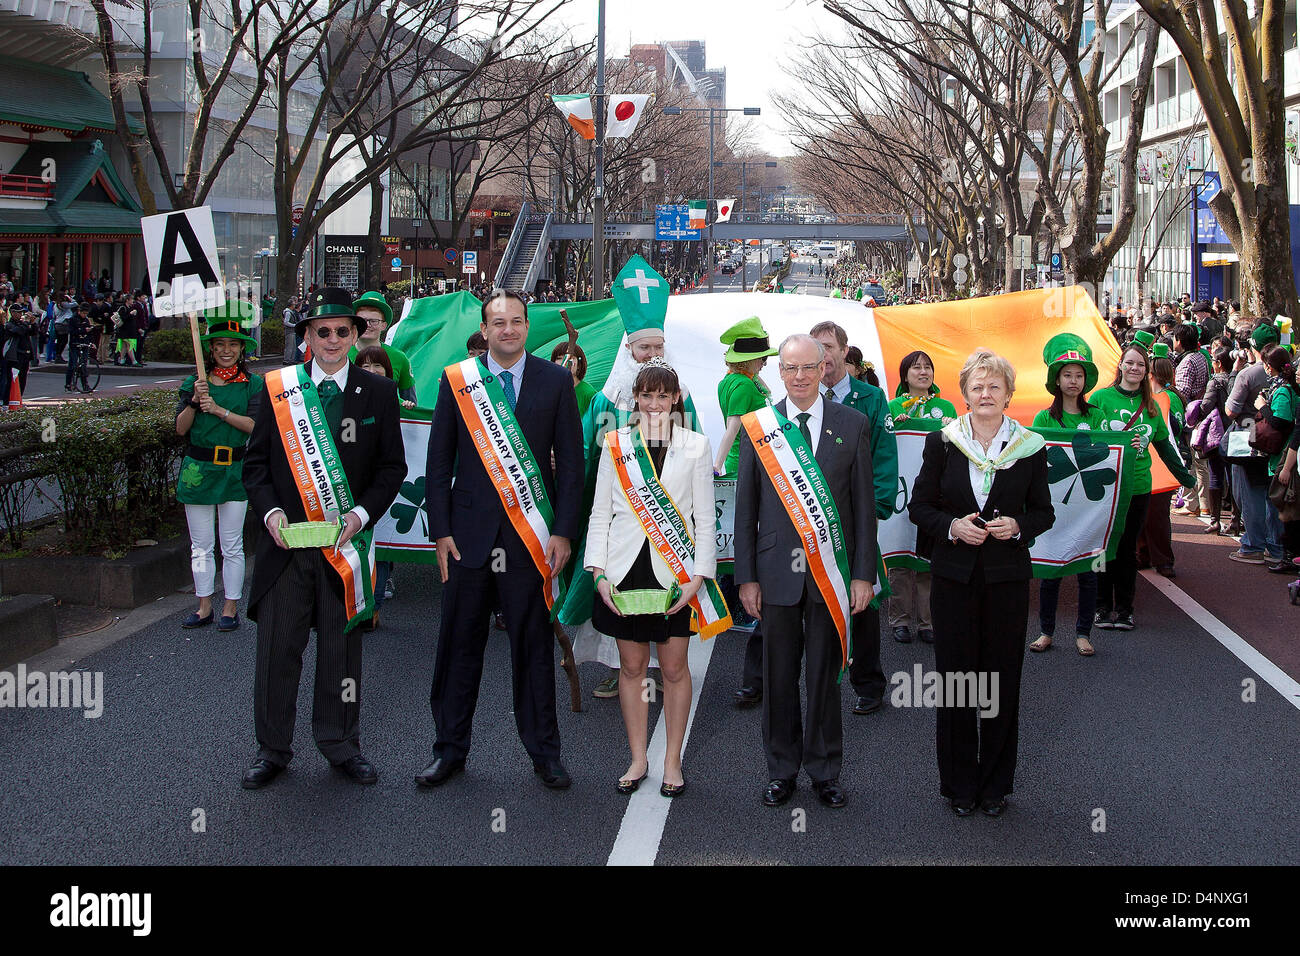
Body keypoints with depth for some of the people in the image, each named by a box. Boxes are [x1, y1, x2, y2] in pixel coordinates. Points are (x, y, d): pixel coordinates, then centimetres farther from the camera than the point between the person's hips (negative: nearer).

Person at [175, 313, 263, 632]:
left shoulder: (253, 384, 1)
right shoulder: (196, 383, 5)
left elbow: (254, 425, -11)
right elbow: (180, 428, 1)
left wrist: (219, 410, -19)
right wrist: (194, 402, -15)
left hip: (234, 470, -2)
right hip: (198, 469, 2)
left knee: (232, 546, 3)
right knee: (200, 545, 8)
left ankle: (231, 608, 12)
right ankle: (204, 607, 18)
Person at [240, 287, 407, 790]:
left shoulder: (378, 392, 4)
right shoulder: (277, 388, 4)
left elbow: (392, 466, 5)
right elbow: (256, 461, 7)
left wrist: (362, 512, -10)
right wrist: (270, 511, -9)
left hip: (346, 538, 0)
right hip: (286, 538, 0)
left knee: (342, 646, 9)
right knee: (277, 646, 3)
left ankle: (340, 743, 24)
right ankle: (273, 749, 18)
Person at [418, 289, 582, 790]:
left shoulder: (555, 381, 4)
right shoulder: (456, 381, 5)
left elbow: (570, 461, 3)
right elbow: (439, 463, 6)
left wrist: (563, 532, -4)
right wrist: (441, 531, -1)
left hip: (531, 536, -1)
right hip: (469, 533, 1)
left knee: (534, 646, 6)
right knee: (459, 645, 7)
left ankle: (544, 752, 18)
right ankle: (450, 749, 20)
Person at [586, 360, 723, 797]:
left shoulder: (695, 446, 3)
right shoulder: (616, 444, 6)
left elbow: (705, 518, 2)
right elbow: (600, 512, 7)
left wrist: (699, 576, -7)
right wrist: (599, 571, -3)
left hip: (675, 574, -1)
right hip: (626, 569, 1)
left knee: (674, 668, 4)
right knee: (631, 665, 8)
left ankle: (673, 761, 16)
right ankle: (638, 758, 19)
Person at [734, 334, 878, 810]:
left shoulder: (853, 424, 2)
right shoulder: (758, 427, 3)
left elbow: (864, 504, 3)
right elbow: (746, 508, 4)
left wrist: (864, 573, -2)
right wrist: (746, 576, 0)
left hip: (830, 572, 0)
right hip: (777, 572, 1)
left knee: (824, 676, 7)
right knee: (779, 676, 9)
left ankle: (825, 771, 22)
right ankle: (782, 770, 23)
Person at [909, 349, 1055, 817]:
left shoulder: (1030, 447, 2)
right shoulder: (942, 442, 1)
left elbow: (1044, 512, 8)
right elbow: (919, 506, 4)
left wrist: (1017, 526, -13)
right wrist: (951, 527, -14)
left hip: (1007, 576, 0)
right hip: (954, 575, 0)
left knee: (1003, 680, 5)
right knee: (955, 677, 4)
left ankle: (996, 783, 19)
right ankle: (959, 783, 17)